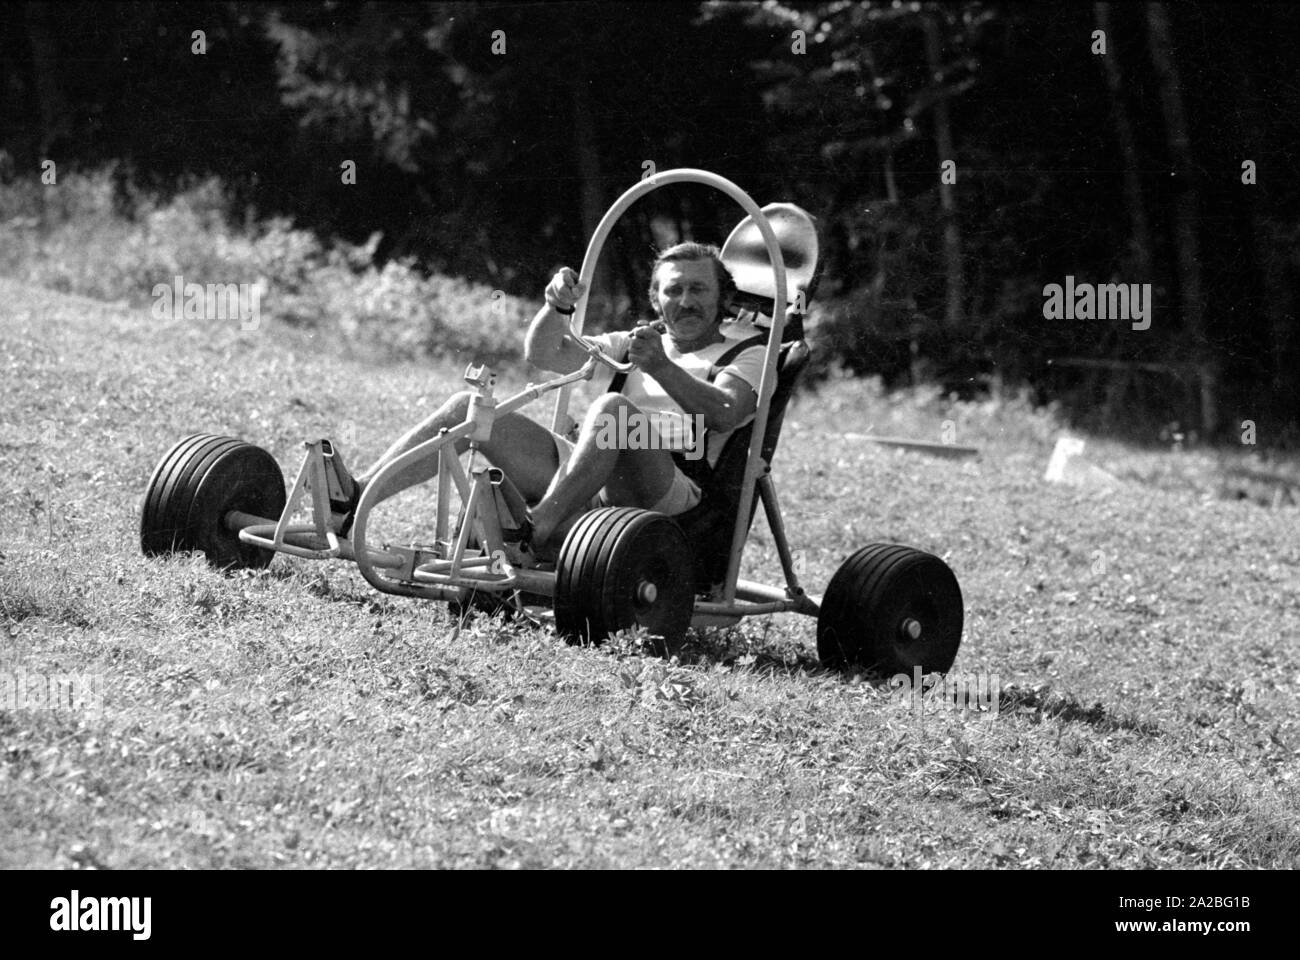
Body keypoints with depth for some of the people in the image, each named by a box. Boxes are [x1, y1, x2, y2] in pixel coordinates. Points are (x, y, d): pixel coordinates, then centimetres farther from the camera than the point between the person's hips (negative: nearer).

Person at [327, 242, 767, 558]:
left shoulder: (746, 355, 13)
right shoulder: (637, 343, 30)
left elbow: (722, 414, -10)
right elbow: (543, 353, 20)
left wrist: (661, 368, -25)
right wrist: (557, 307, -1)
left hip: (671, 493, -6)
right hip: (587, 488, 6)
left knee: (612, 408, -36)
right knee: (471, 407, -7)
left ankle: (536, 533, -48)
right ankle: (354, 499, -22)